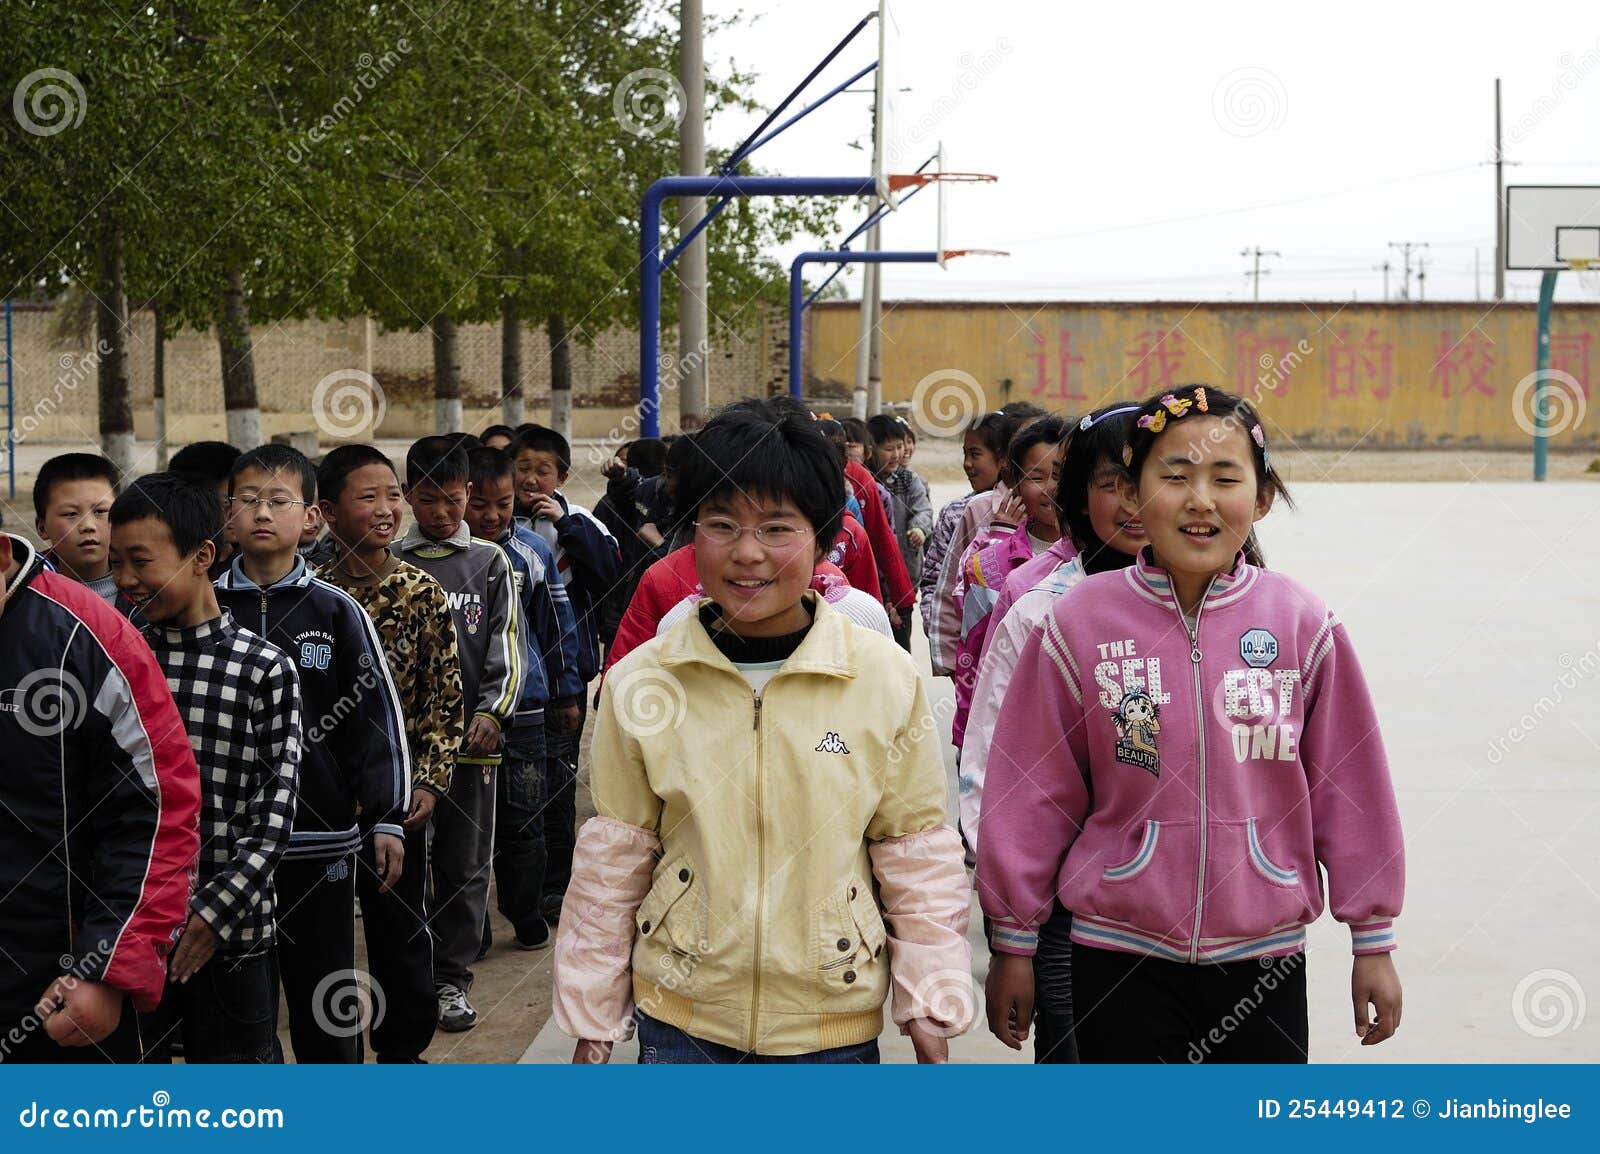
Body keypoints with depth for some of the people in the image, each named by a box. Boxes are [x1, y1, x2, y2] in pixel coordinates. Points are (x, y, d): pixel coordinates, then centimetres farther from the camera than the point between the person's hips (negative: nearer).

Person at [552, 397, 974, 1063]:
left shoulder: (887, 680, -6)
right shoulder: (639, 683, -4)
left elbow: (916, 853, 2)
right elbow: (611, 863, 4)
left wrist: (930, 1011, 2)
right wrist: (591, 1024, 8)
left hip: (833, 1026, 0)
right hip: (679, 1022, 1)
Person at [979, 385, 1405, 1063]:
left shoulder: (1302, 625, -3)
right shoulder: (1080, 624, -6)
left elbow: (1349, 786, 3)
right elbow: (1031, 795, -1)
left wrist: (1373, 942, 7)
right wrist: (1013, 944, 3)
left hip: (1264, 956, 1)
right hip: (1119, 958, -1)